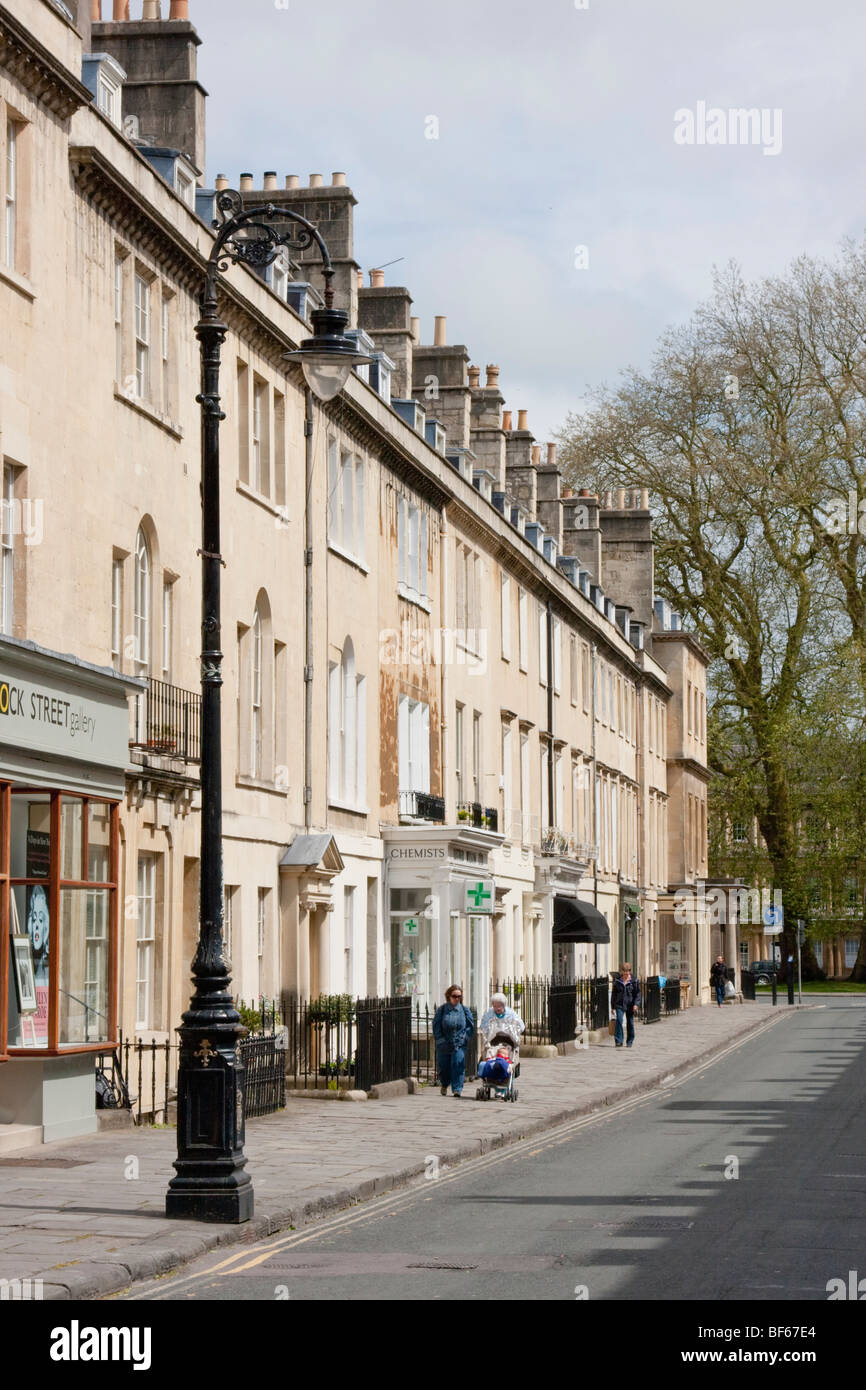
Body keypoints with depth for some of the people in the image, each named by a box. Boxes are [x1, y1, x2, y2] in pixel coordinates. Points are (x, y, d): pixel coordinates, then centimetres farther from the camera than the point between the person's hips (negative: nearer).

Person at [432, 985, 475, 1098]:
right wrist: (441, 1040, -7)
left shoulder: (465, 1010, 4)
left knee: (458, 1065, -15)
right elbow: (436, 1026, 1)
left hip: (459, 1045, -1)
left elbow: (470, 1026, 9)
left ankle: (457, 1090, -11)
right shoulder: (442, 1010, 1)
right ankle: (444, 1084, 40)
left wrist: (464, 1037, -3)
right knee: (443, 1067, 9)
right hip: (444, 1045, 1)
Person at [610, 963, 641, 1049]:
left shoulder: (633, 981, 1)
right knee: (619, 1020, -17)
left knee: (630, 1023, 7)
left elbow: (638, 993, 2)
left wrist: (636, 1004, -11)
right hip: (619, 1004, 0)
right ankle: (618, 1041, -17)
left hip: (630, 1005, 0)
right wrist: (613, 1006, 10)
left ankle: (630, 1042, 21)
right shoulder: (617, 981, 5)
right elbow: (614, 994, 12)